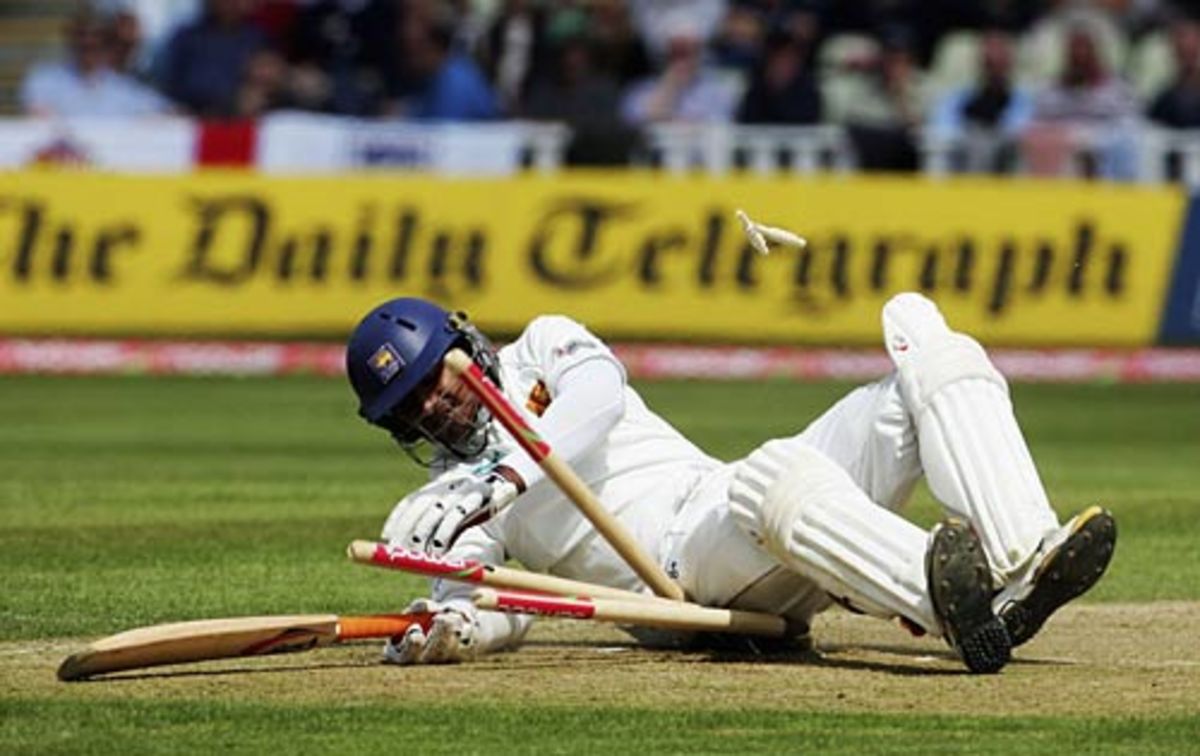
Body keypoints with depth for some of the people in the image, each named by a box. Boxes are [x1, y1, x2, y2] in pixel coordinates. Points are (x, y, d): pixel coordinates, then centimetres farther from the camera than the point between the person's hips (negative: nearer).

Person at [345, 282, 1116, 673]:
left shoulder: (543, 349, 23)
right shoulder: (441, 508, 17)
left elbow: (599, 389, -1)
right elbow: (502, 614, 1)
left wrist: (504, 479, -17)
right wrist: (444, 632, -23)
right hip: (678, 573, -4)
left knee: (938, 356, -15)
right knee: (775, 473, -39)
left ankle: (1021, 569, -38)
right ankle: (965, 615, -61)